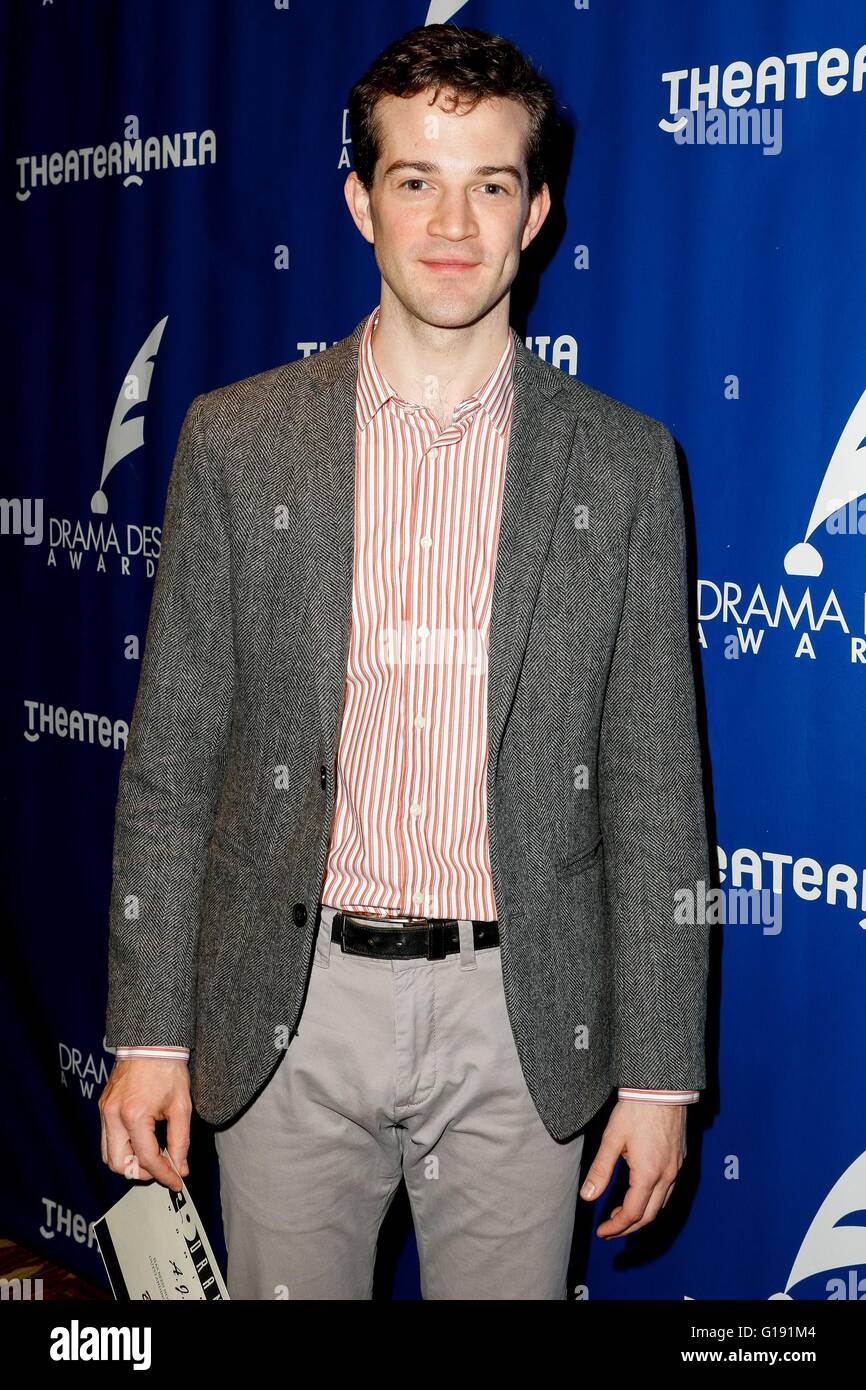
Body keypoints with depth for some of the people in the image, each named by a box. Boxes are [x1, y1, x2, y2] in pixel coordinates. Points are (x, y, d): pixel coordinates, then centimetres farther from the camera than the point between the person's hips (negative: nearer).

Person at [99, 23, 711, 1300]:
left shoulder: (624, 463, 0)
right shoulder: (236, 440, 0)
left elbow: (653, 789, 1)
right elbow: (170, 760, 2)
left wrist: (660, 1071, 0)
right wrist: (148, 1031, -1)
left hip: (518, 1022, 0)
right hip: (289, 1013, 0)